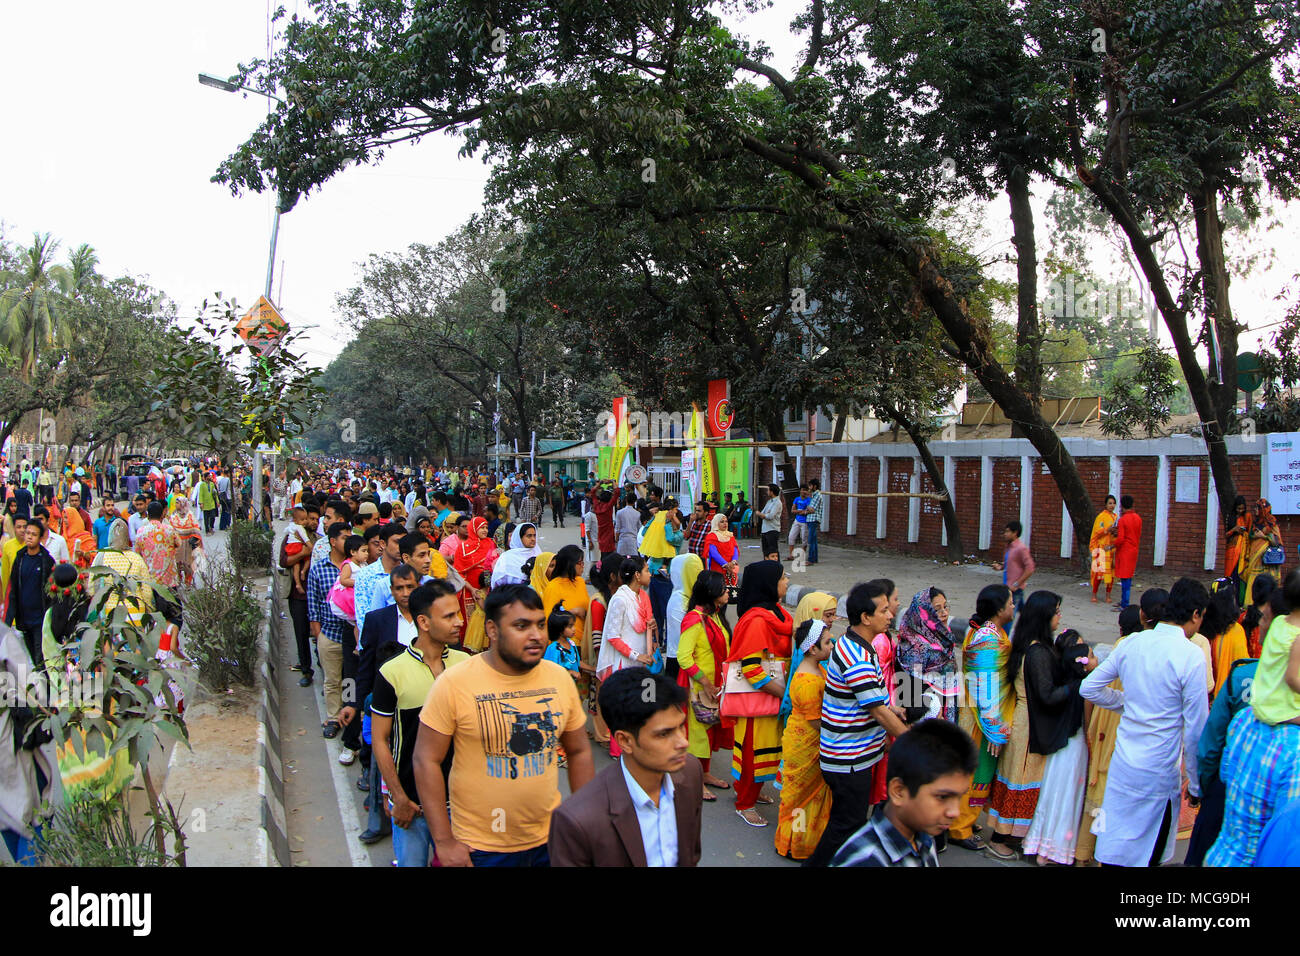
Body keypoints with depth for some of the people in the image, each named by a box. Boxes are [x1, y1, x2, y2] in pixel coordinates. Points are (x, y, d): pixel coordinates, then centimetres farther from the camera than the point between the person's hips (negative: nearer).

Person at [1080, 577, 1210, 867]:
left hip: (1122, 764, 5)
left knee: (1115, 851, 16)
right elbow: (1196, 731, -12)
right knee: (1148, 855, 11)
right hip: (1158, 774, -5)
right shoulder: (1191, 656, -16)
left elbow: (1088, 687, 8)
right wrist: (1196, 785, -2)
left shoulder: (1131, 644, 0)